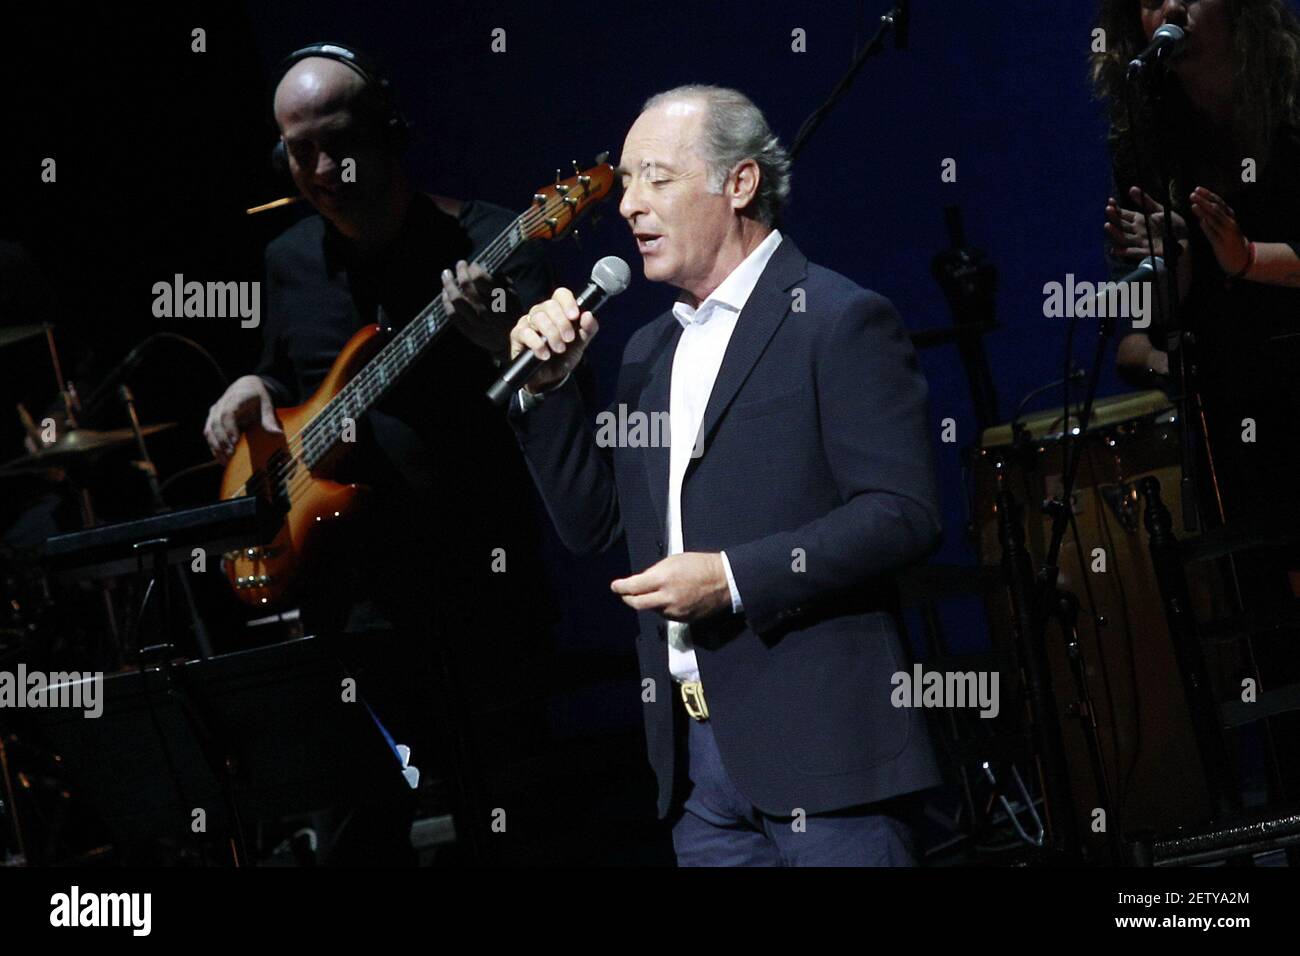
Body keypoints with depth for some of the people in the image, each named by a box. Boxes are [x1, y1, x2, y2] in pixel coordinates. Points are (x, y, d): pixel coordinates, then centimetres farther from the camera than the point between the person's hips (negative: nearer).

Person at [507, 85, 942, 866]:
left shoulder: (841, 322, -5)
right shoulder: (653, 349, 19)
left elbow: (903, 514, -14)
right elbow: (593, 524, 19)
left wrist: (735, 578, -19)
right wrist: (550, 386, 7)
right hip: (697, 745, 7)